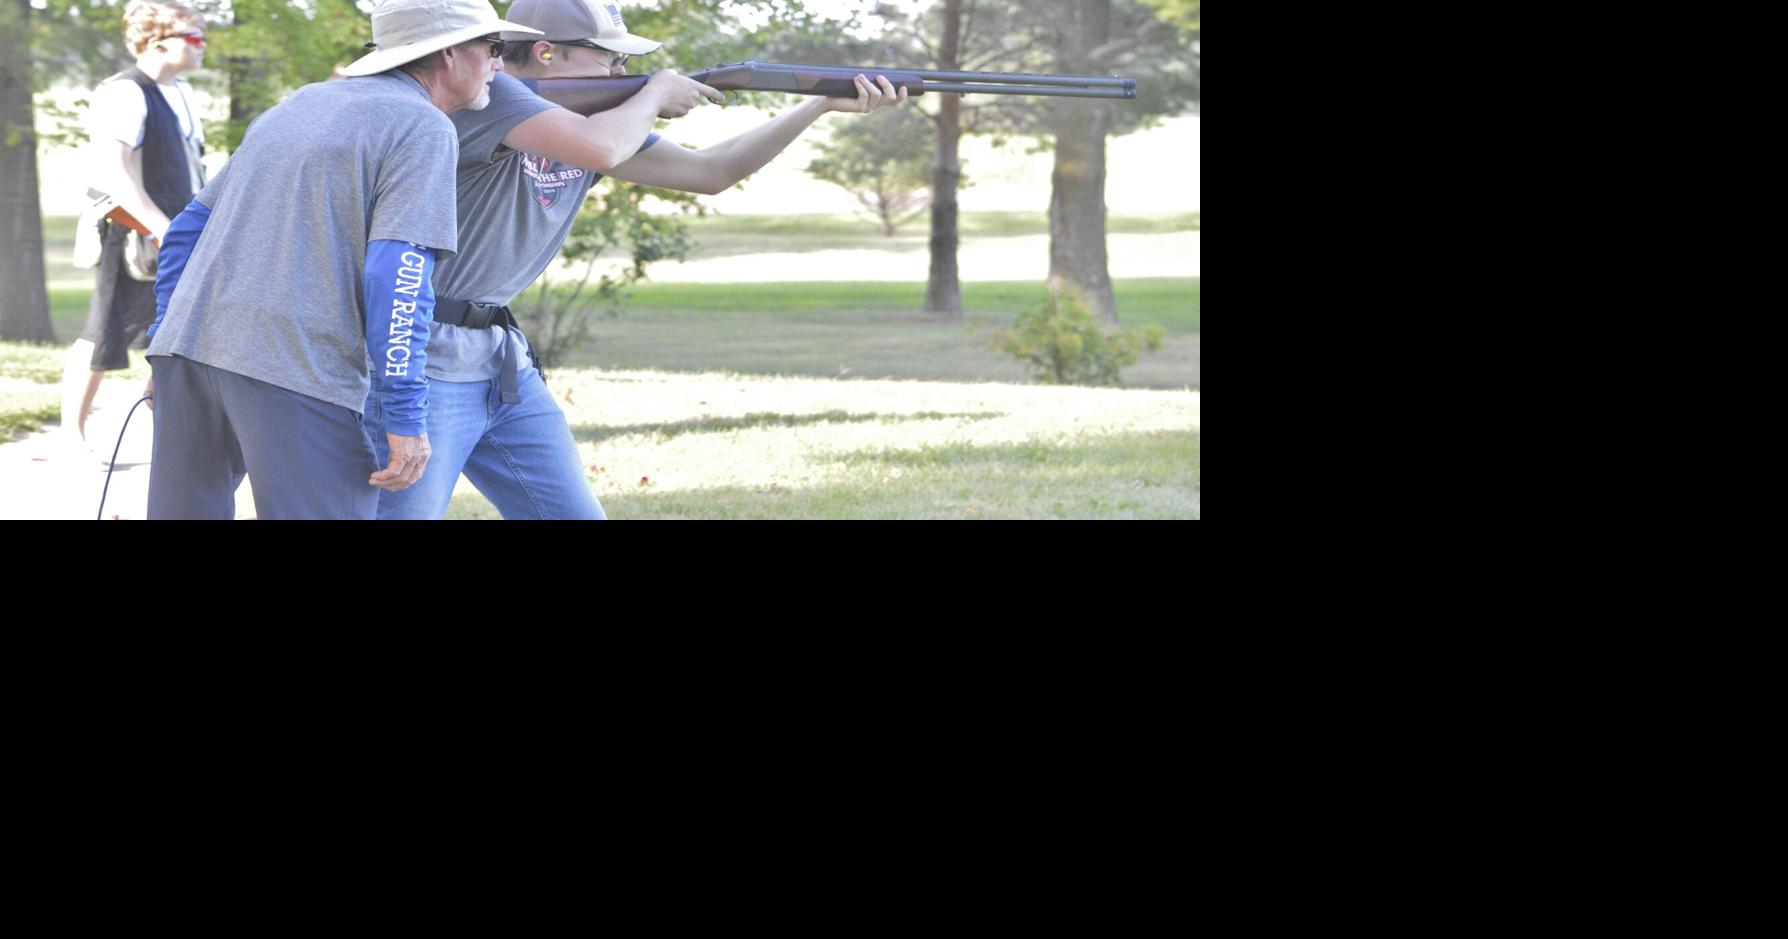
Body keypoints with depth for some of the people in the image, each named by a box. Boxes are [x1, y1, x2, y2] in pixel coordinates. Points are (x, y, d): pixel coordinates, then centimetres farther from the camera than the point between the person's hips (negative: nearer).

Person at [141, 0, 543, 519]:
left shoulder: (300, 103, 24)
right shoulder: (423, 127, 0)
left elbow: (187, 228, 25)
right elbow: (397, 274, -12)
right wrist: (406, 417, -12)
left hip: (185, 343, 8)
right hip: (296, 372, -8)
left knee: (187, 508, 15)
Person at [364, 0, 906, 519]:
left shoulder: (591, 113, 9)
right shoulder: (485, 92, -17)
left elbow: (711, 171, 13)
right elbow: (598, 149, -32)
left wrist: (826, 104, 6)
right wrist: (655, 94, -11)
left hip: (501, 360, 9)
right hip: (422, 364, -9)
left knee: (574, 513, 8)